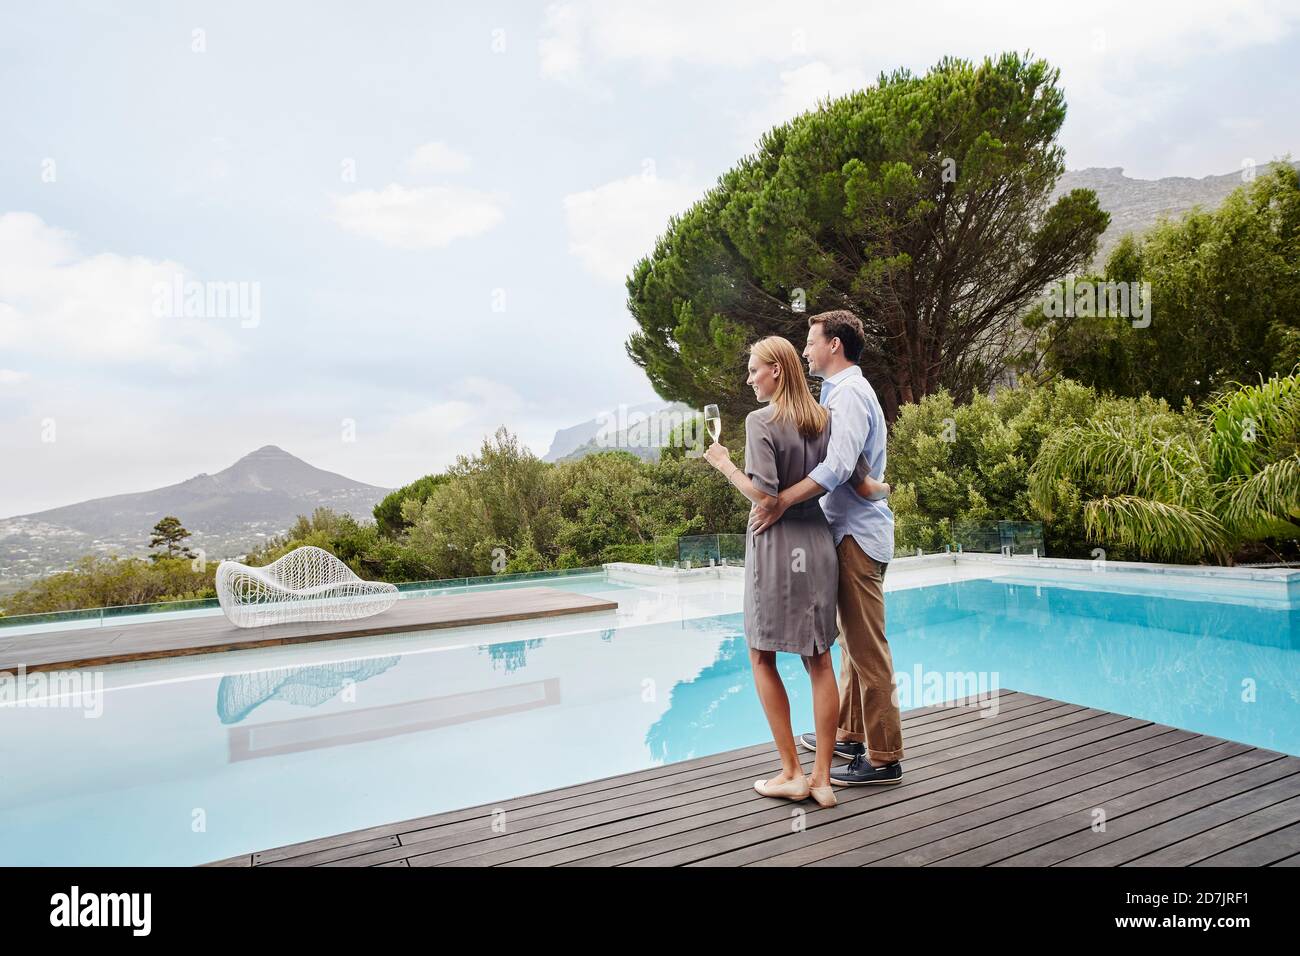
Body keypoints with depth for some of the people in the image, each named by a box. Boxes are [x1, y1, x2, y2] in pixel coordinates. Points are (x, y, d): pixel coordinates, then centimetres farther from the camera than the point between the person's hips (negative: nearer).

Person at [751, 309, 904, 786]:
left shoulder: (849, 393, -13)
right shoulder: (843, 390, 19)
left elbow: (838, 466, -28)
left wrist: (781, 501, -31)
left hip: (857, 533, -11)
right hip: (851, 531, 11)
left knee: (867, 646, -6)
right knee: (853, 641, 17)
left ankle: (883, 757, 2)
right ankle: (850, 733, 29)